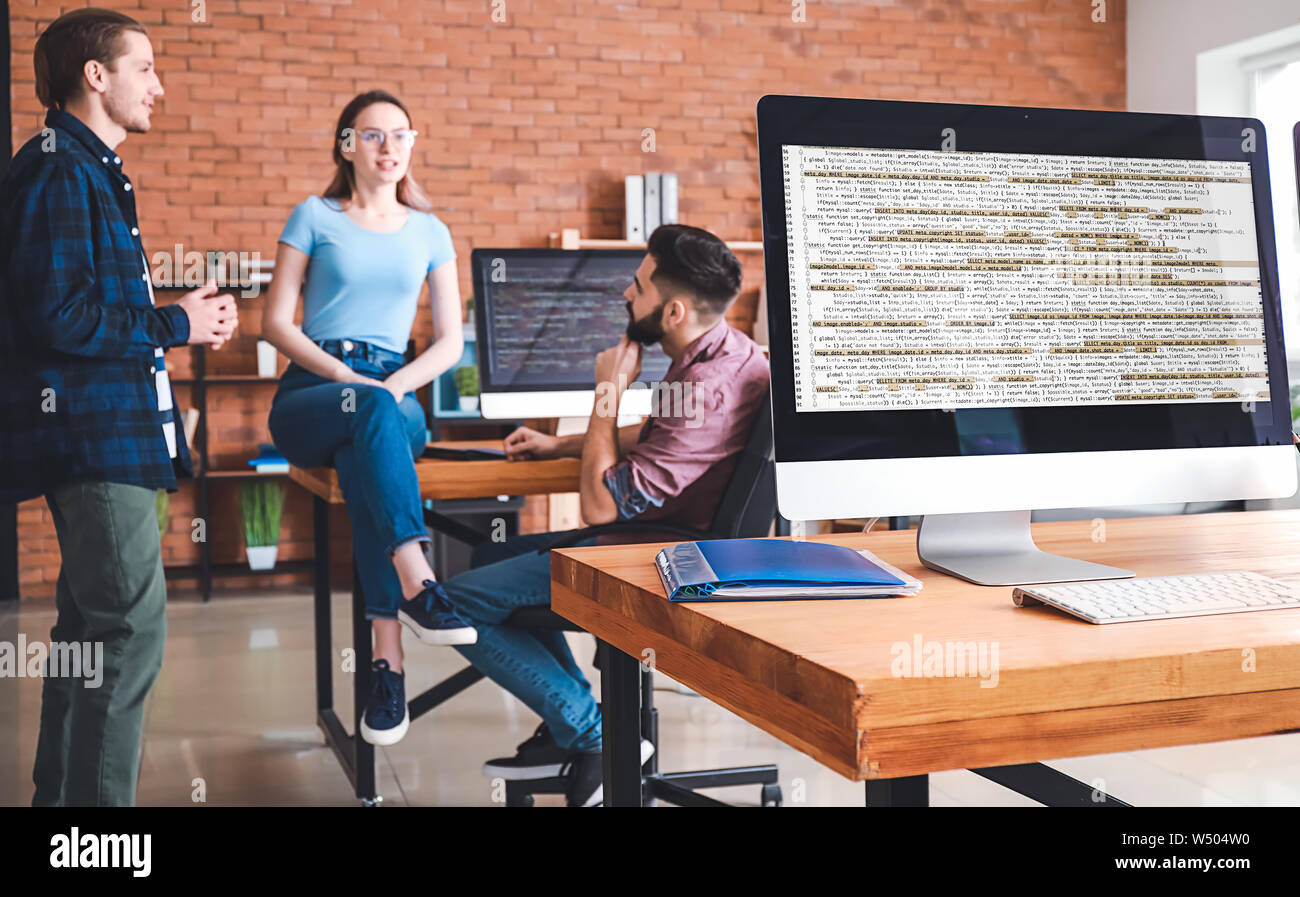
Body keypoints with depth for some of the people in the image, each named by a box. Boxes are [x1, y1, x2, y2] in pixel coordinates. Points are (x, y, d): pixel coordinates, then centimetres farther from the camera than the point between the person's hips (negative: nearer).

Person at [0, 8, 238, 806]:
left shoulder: (90, 170, 19)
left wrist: (184, 316, 8)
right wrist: (174, 326, -12)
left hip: (105, 432, 11)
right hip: (90, 432, -11)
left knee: (92, 626, 17)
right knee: (131, 628, -12)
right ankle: (98, 798, -5)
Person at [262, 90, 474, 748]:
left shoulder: (429, 232, 18)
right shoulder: (315, 217, 11)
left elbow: (451, 341, 12)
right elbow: (275, 323, 4)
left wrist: (398, 383, -8)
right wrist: (346, 376, -11)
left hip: (393, 393, 1)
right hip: (309, 395, -1)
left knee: (361, 462, -37)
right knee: (373, 411, -40)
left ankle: (385, 656, -44)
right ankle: (416, 583, -53)